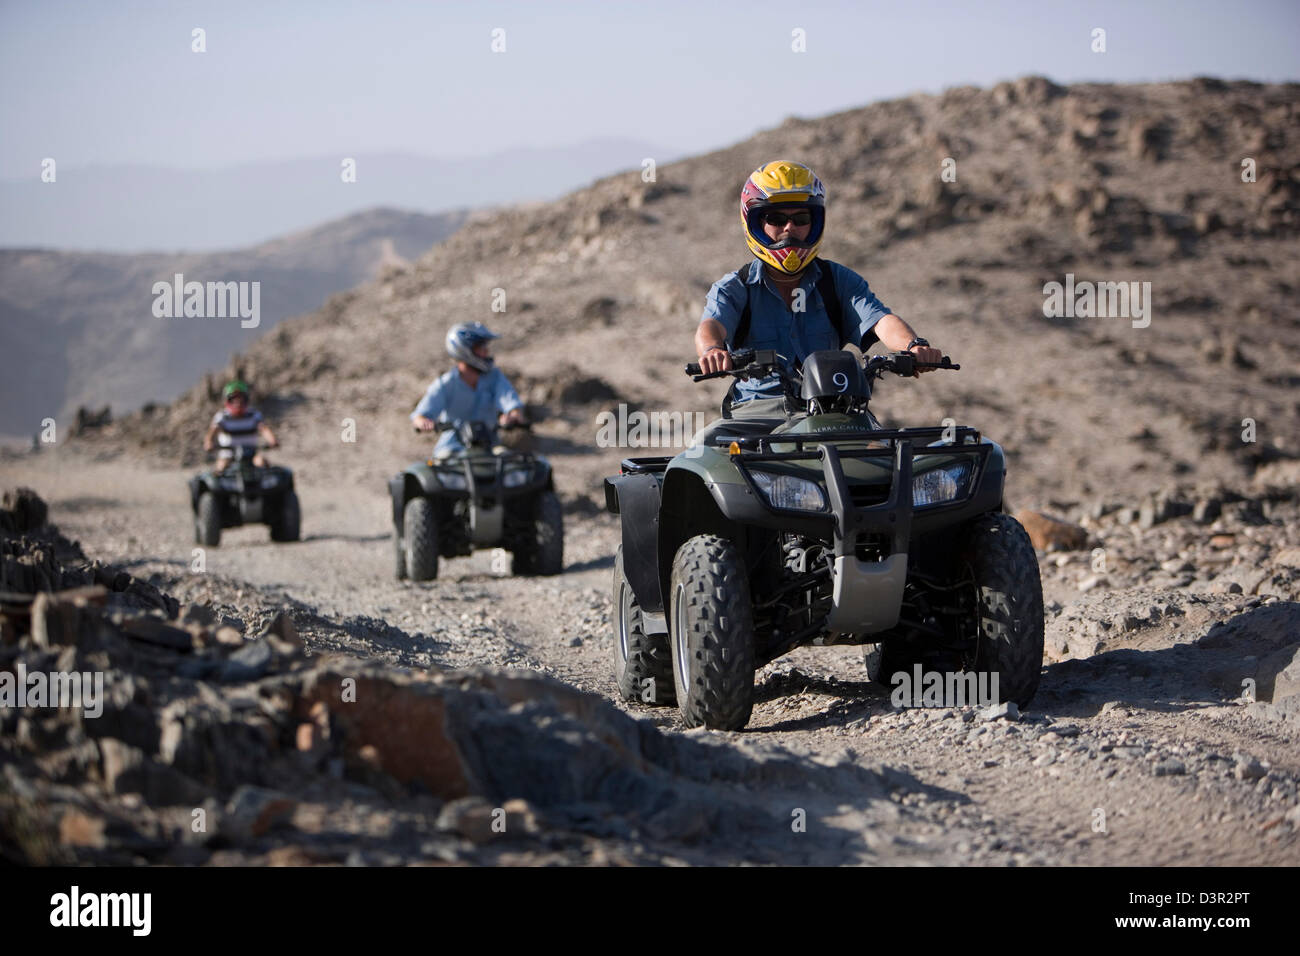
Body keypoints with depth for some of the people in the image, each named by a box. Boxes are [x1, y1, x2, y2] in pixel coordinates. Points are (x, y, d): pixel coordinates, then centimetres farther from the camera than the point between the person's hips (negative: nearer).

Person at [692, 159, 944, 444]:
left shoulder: (840, 281, 13)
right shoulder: (733, 289, 9)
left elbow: (881, 320, -4)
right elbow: (711, 326, -12)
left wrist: (914, 345, -29)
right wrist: (713, 351, -40)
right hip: (758, 410, 0)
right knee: (709, 442, -31)